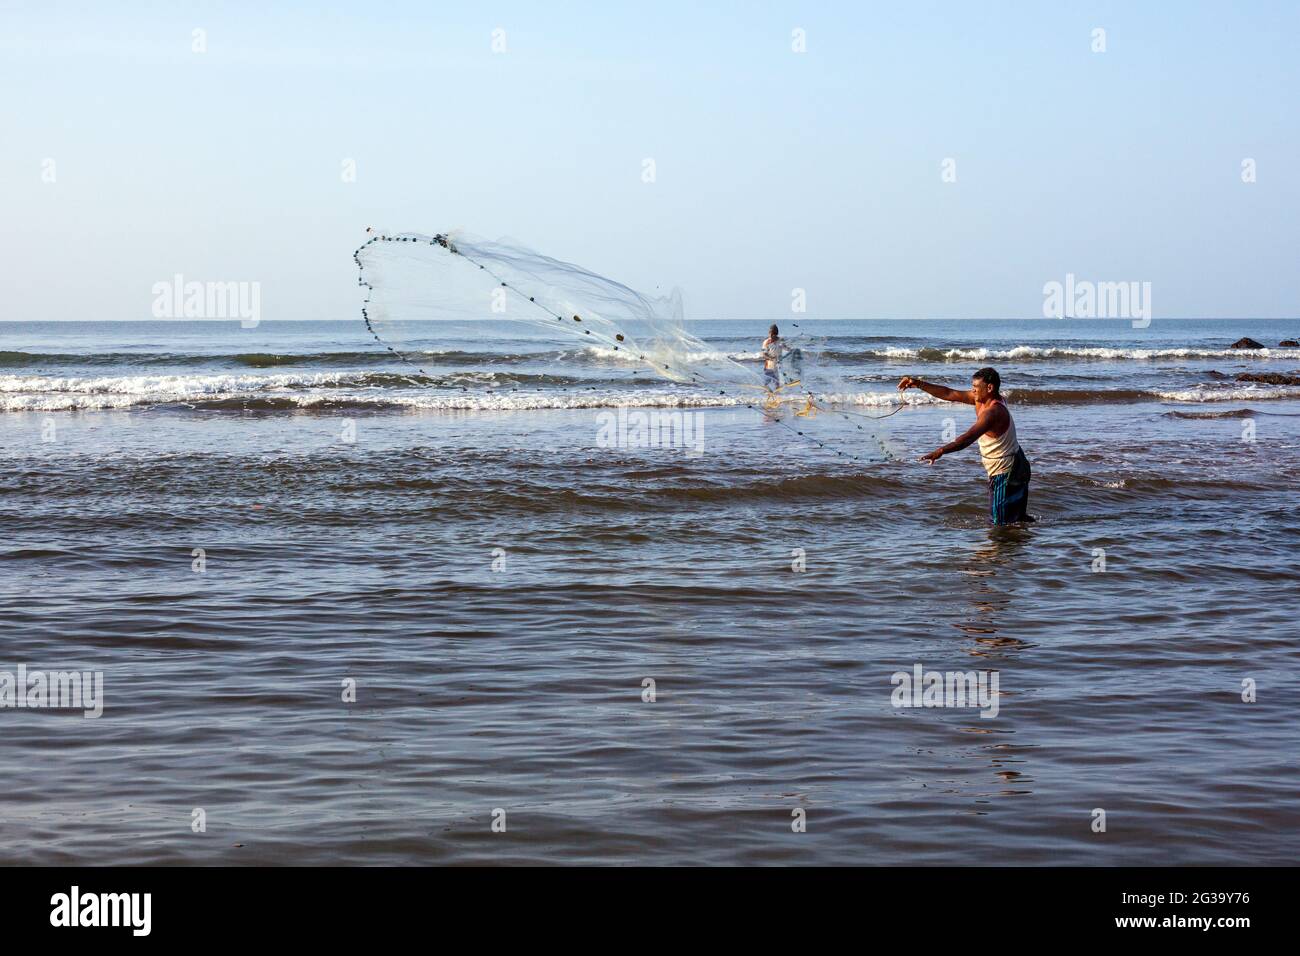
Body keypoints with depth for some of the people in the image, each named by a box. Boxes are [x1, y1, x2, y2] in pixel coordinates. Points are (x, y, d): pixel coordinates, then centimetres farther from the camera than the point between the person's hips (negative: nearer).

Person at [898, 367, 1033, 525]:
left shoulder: (993, 412, -28)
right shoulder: (981, 399, 1)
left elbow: (969, 437, -41)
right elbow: (949, 394, 4)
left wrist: (941, 451, -52)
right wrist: (919, 384, -2)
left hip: (1006, 473, -10)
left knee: (1002, 524, -3)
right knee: (1018, 517, 23)